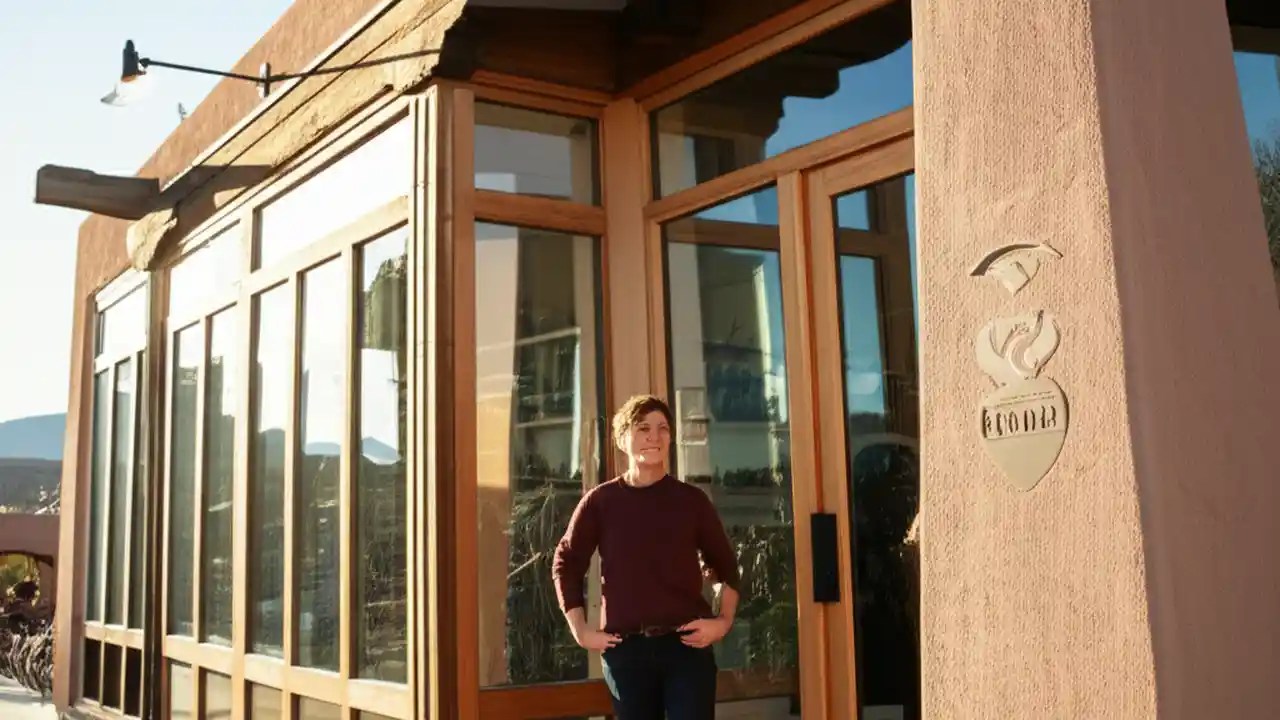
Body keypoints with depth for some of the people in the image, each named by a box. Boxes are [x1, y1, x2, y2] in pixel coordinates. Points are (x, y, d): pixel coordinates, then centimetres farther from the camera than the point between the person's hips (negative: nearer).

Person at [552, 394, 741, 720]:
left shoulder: (692, 500, 4)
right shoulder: (600, 501, 3)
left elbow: (726, 566, 13)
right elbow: (566, 564, 12)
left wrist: (724, 621, 2)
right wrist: (581, 630, 6)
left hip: (687, 645, 0)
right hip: (625, 649, 1)